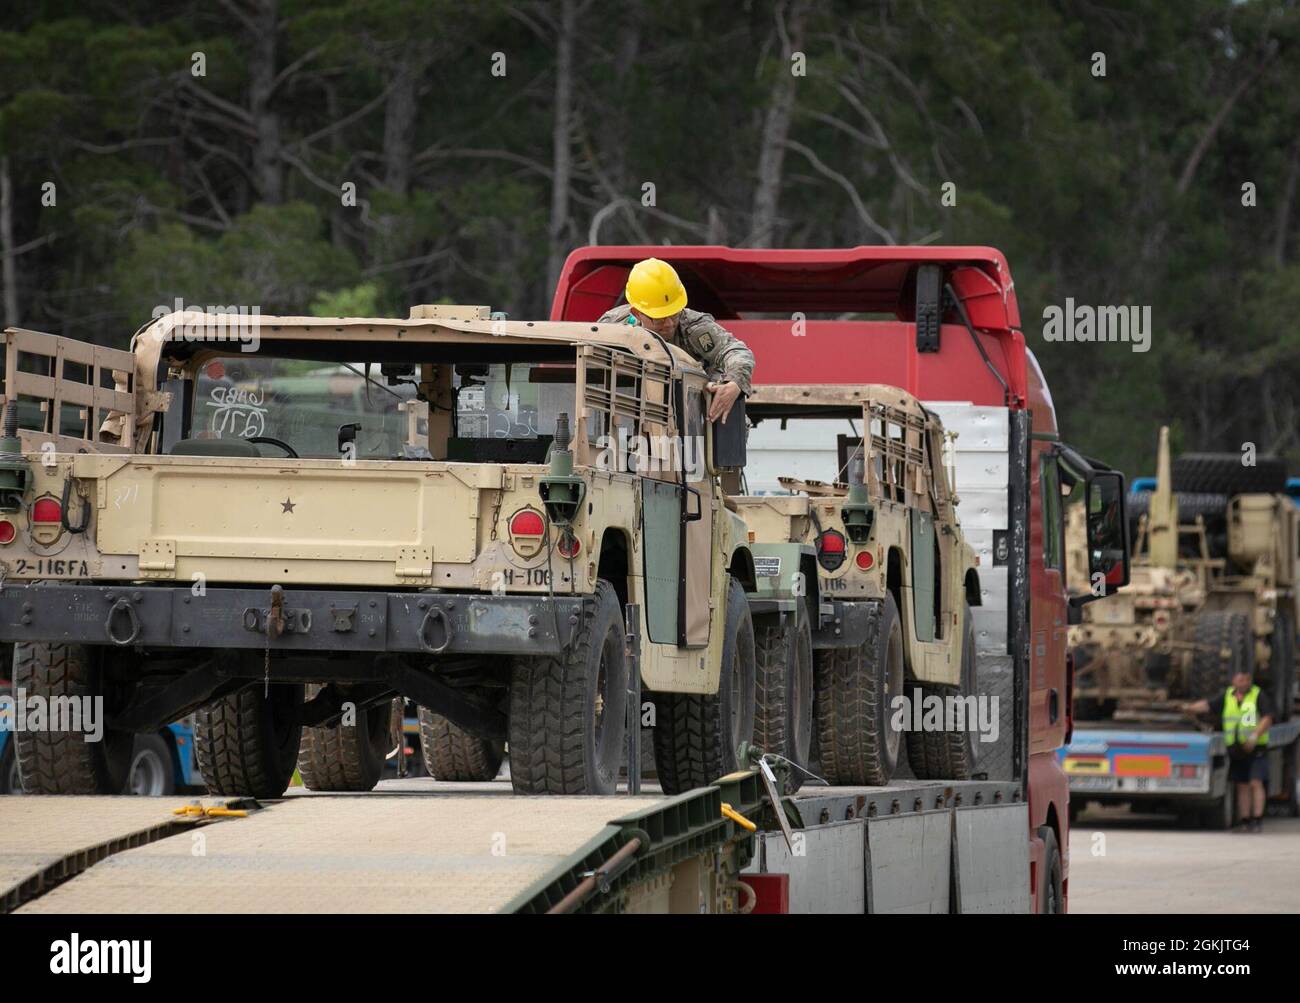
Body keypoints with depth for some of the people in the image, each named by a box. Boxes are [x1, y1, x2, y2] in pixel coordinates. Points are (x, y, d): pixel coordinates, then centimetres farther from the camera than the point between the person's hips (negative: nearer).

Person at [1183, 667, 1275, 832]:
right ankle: (1244, 821, 10)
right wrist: (1191, 707, -8)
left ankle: (1257, 820, -13)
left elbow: (1267, 718, -10)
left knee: (1256, 783, -12)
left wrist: (1255, 735, -22)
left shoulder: (1259, 696, -2)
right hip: (1236, 749, 4)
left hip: (1256, 749, -4)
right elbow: (1208, 705, 9)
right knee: (1242, 786, 7)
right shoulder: (1228, 696, 11)